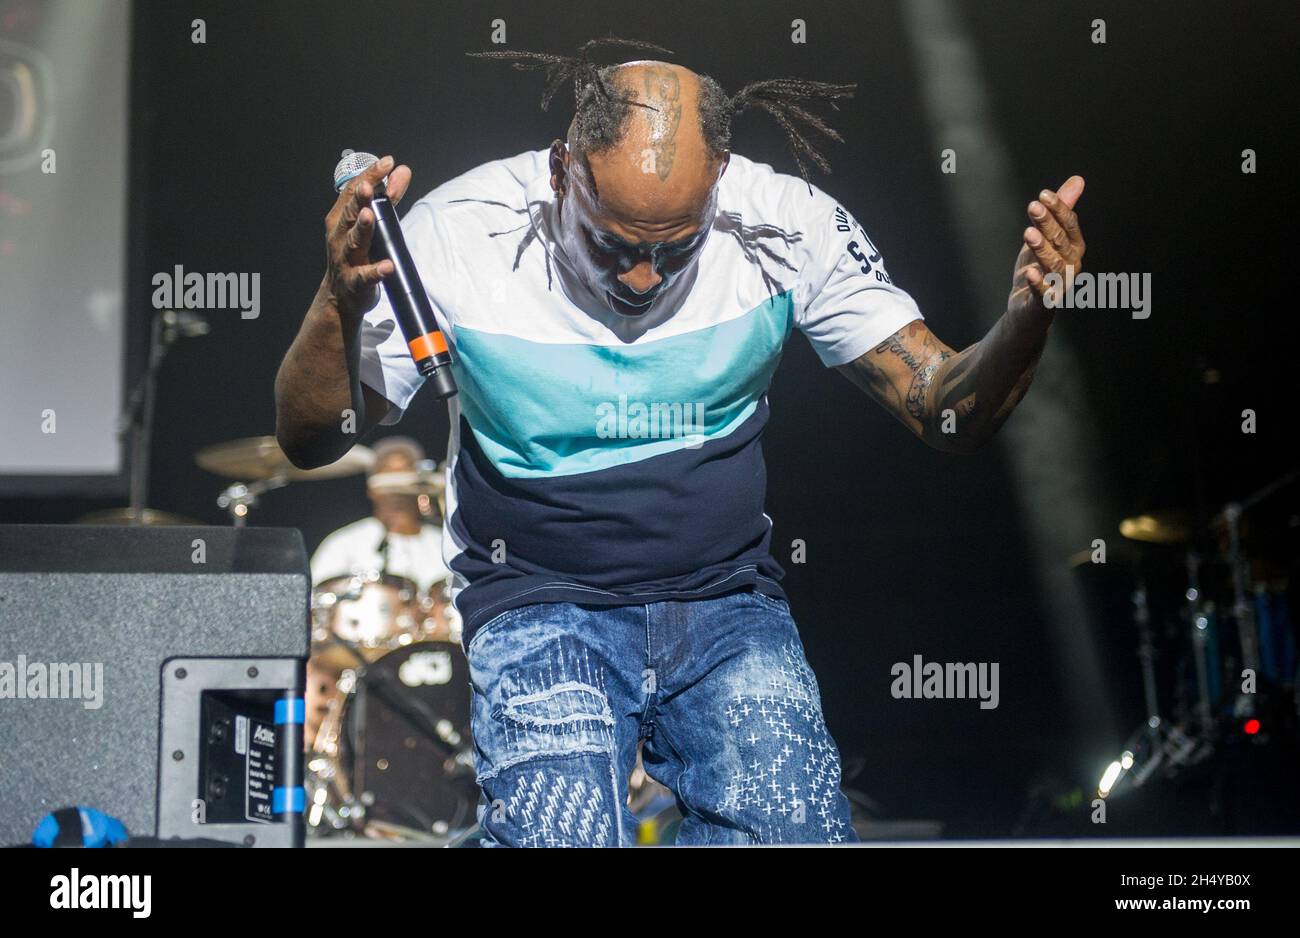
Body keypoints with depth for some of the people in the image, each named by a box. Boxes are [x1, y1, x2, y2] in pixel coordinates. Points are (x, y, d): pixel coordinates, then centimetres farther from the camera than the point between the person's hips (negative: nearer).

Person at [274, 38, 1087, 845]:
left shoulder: (788, 226, -6)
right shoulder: (465, 233, -10)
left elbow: (948, 410, -3)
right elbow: (311, 439, -8)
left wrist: (1028, 317, -24)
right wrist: (340, 302, -28)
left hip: (727, 602, 2)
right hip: (540, 606, -2)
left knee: (797, 830, -22)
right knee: (562, 833, -28)